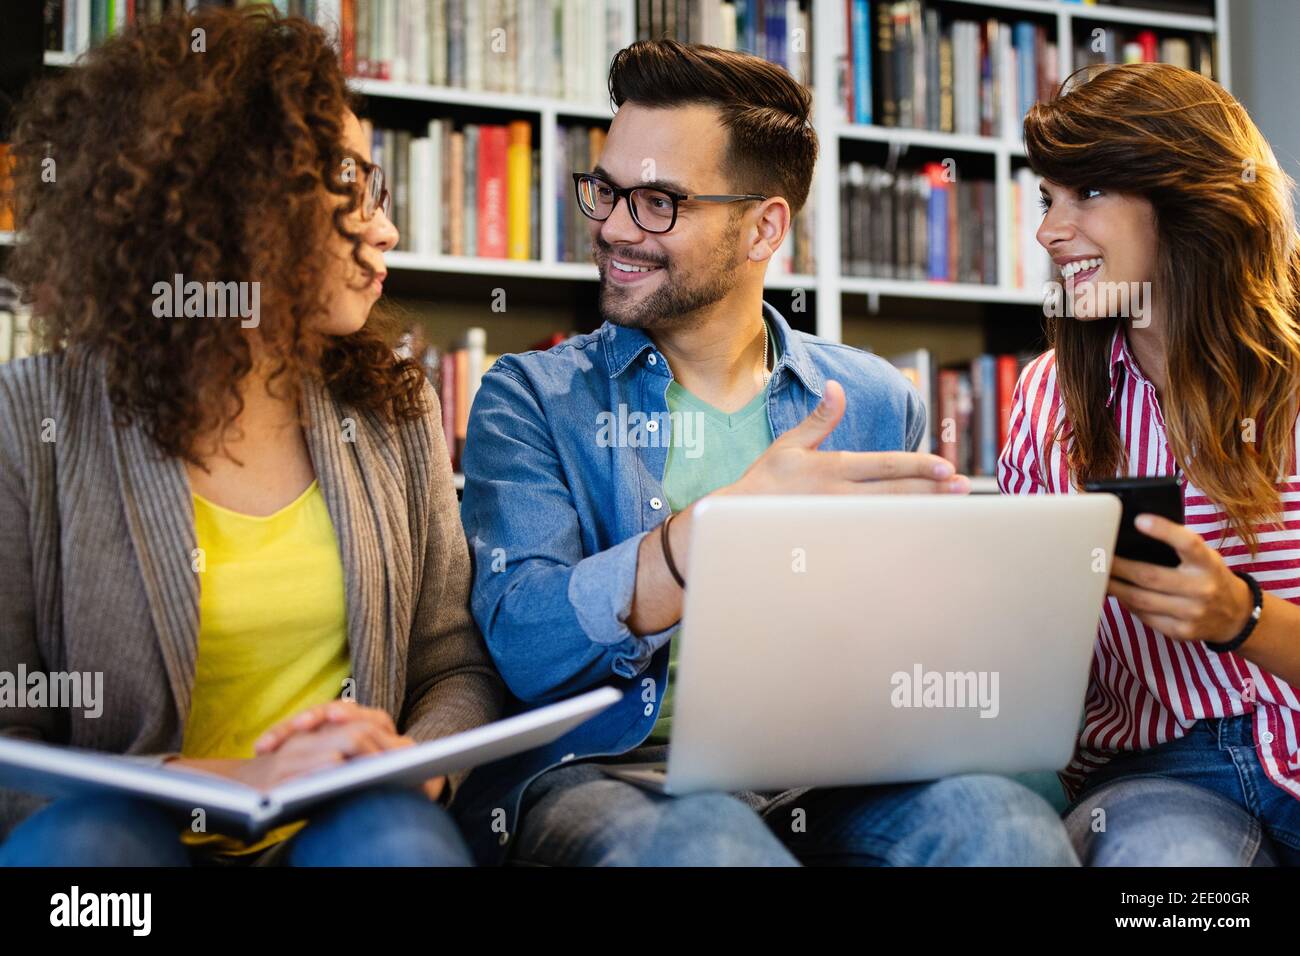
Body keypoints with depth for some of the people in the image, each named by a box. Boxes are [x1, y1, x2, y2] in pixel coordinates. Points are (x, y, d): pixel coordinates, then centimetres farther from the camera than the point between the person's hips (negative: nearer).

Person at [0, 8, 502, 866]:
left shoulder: (396, 412, 9)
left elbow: (461, 667, 11)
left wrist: (412, 763, -12)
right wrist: (233, 781, -21)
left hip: (346, 827, 2)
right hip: (136, 827, -1)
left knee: (400, 836, -32)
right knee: (80, 837, -34)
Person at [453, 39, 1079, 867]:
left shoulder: (876, 403, 12)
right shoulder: (530, 400, 5)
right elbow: (523, 648, -10)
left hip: (819, 775, 4)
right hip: (601, 770, -3)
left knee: (1000, 819, -28)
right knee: (700, 835, -38)